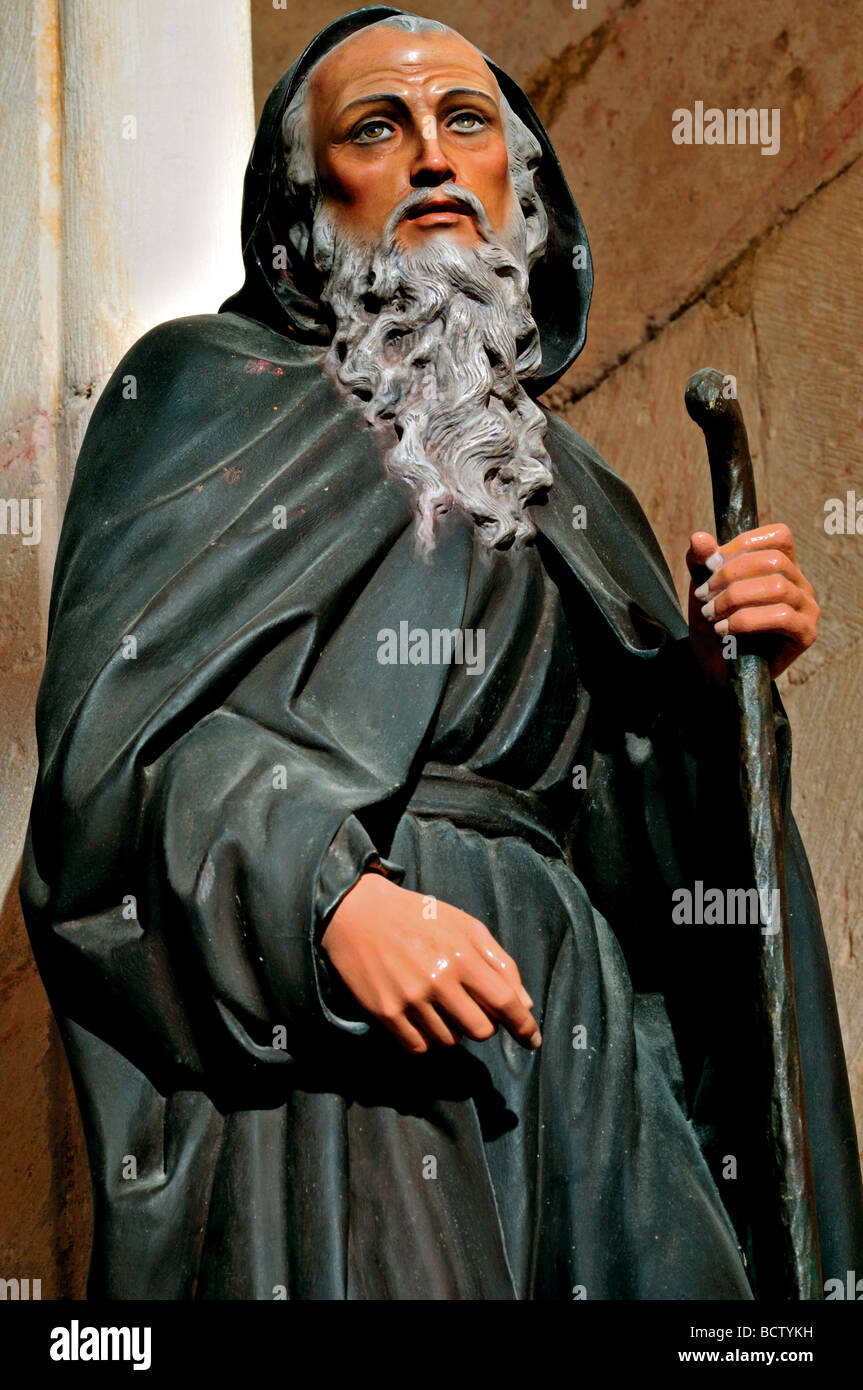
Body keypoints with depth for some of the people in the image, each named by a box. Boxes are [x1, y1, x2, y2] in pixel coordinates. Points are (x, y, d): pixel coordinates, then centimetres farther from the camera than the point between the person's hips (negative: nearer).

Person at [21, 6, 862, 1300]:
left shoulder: (553, 466, 21)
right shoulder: (206, 384, 6)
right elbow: (121, 712, -8)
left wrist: (708, 680, -1)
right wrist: (332, 894, -22)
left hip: (554, 1025, 5)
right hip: (301, 1031, -4)